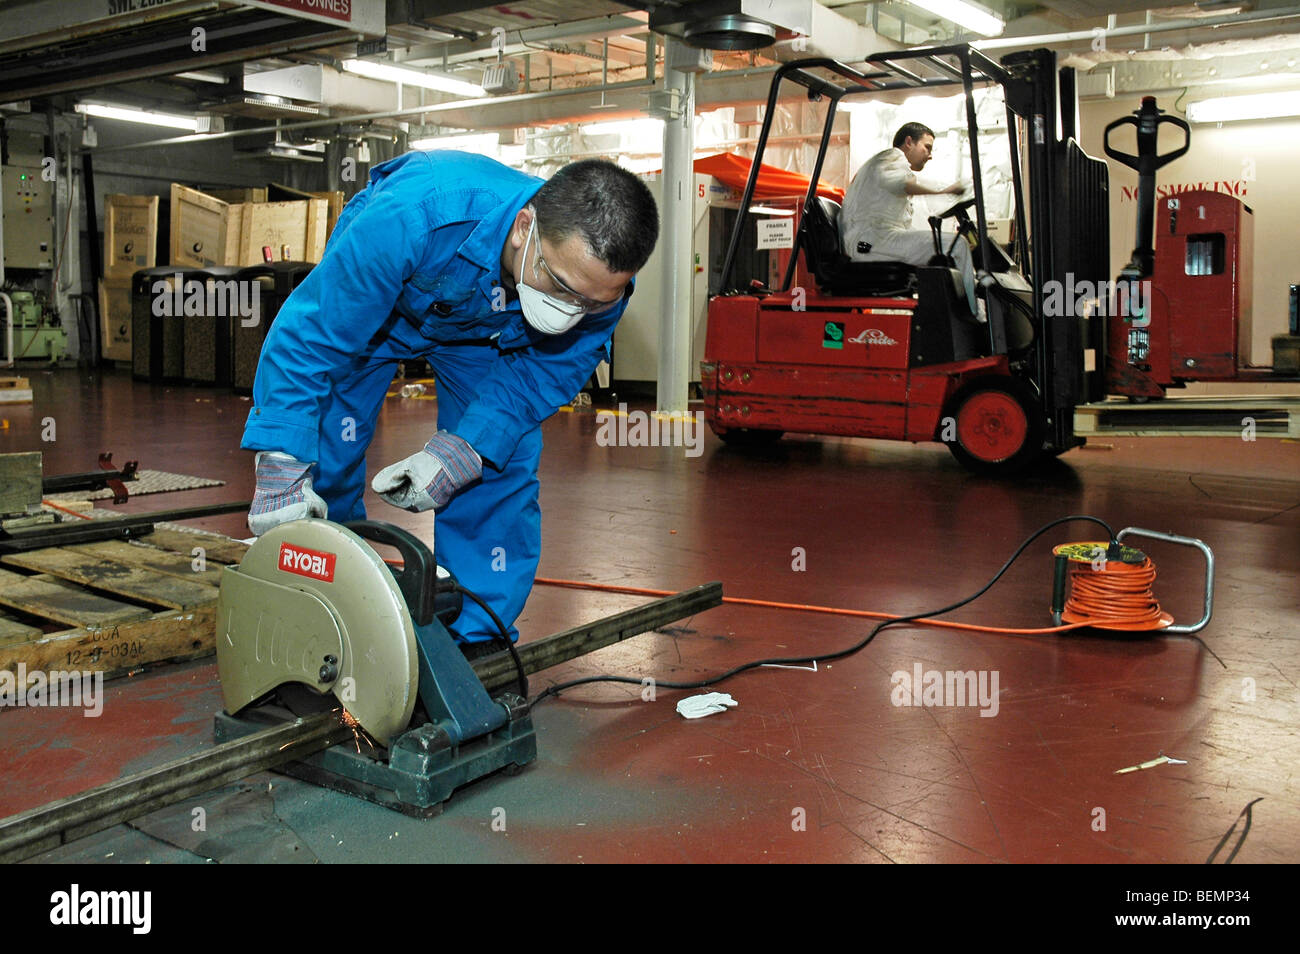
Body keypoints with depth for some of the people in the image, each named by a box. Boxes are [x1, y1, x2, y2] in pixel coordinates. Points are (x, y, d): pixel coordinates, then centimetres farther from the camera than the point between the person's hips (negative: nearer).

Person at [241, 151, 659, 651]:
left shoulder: (599, 281, -36)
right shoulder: (416, 217, -48)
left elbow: (555, 365, -18)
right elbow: (306, 335, -39)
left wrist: (464, 451, -30)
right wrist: (280, 471, -40)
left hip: (486, 331, 2)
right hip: (369, 299, -2)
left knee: (501, 464, -11)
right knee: (320, 463, -7)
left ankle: (476, 643, 3)